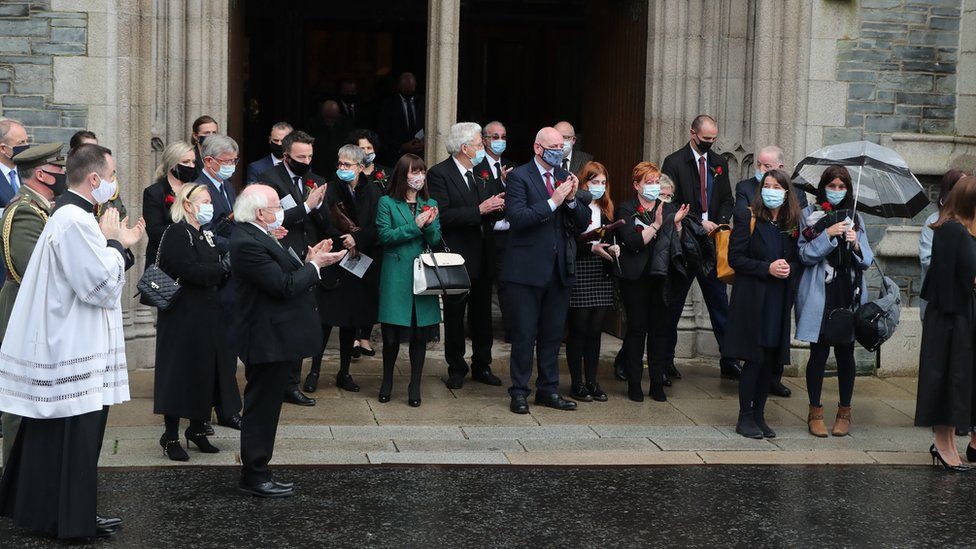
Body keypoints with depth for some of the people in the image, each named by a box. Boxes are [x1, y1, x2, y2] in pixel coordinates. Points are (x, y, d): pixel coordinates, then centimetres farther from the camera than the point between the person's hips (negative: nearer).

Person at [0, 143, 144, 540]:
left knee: (49, 434, 18)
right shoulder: (77, 221, -22)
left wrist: (120, 246, 11)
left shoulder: (70, 214, 12)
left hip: (61, 342, 11)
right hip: (75, 353, -11)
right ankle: (73, 520, 10)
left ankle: (33, 507, 28)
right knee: (76, 435, 0)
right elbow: (102, 286, -22)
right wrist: (113, 243, -10)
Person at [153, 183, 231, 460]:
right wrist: (225, 268, -14)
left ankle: (197, 428, 22)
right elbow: (191, 271, -22)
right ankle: (171, 436, 4)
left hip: (208, 315, 8)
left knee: (206, 372, 10)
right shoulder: (176, 233, -10)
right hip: (183, 316, -8)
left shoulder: (205, 235, 16)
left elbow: (214, 275, 13)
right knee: (180, 372, -4)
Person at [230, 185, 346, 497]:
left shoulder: (258, 237, 12)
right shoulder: (247, 243, -21)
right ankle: (254, 477, 10)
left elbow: (284, 279, 13)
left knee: (265, 410, 17)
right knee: (261, 410, 0)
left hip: (275, 339, 11)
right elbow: (284, 286, -23)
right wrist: (314, 266, -11)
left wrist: (308, 262, 2)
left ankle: (256, 473, 26)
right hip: (268, 341, -11)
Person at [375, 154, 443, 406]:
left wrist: (430, 224, -13)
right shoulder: (387, 203, 1)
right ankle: (387, 381, 20)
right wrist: (415, 226, -15)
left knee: (420, 333, 3)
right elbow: (385, 236, -10)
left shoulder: (430, 204, 11)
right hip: (396, 276, -3)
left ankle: (415, 386, 12)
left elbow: (435, 241, 7)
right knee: (392, 333, 2)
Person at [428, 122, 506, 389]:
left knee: (482, 315, 13)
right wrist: (480, 210, -23)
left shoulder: (481, 173, 10)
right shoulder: (439, 174, -12)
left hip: (482, 257, 6)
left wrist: (496, 206, -10)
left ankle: (482, 365, 24)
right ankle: (456, 369, 18)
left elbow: (491, 212, 14)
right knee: (454, 317, 7)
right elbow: (442, 216, -21)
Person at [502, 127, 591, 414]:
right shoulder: (519, 177, -6)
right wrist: (552, 202, -22)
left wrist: (572, 199, -10)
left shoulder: (566, 178, 12)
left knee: (553, 334, 12)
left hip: (559, 269, 5)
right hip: (527, 269, -5)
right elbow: (517, 218, -18)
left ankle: (548, 389, 22)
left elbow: (583, 222, 8)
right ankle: (519, 392, 10)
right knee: (524, 334, 1)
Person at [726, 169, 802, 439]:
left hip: (779, 302, 4)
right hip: (752, 299, -4)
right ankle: (745, 417, 6)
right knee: (754, 359, -4)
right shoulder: (747, 218, -2)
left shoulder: (792, 224, 10)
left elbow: (800, 260, 15)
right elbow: (735, 258, -8)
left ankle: (759, 415, 17)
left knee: (770, 361, 7)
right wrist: (767, 268, -18)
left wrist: (790, 268, -8)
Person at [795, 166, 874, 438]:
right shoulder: (809, 215, 3)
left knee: (845, 352, 5)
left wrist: (855, 244, -11)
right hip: (820, 295, -2)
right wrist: (829, 235, -16)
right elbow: (805, 255, -5)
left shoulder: (854, 218, 12)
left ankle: (844, 412, 17)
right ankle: (815, 412, 10)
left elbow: (867, 261, 9)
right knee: (819, 352, -2)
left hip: (849, 293, 3)